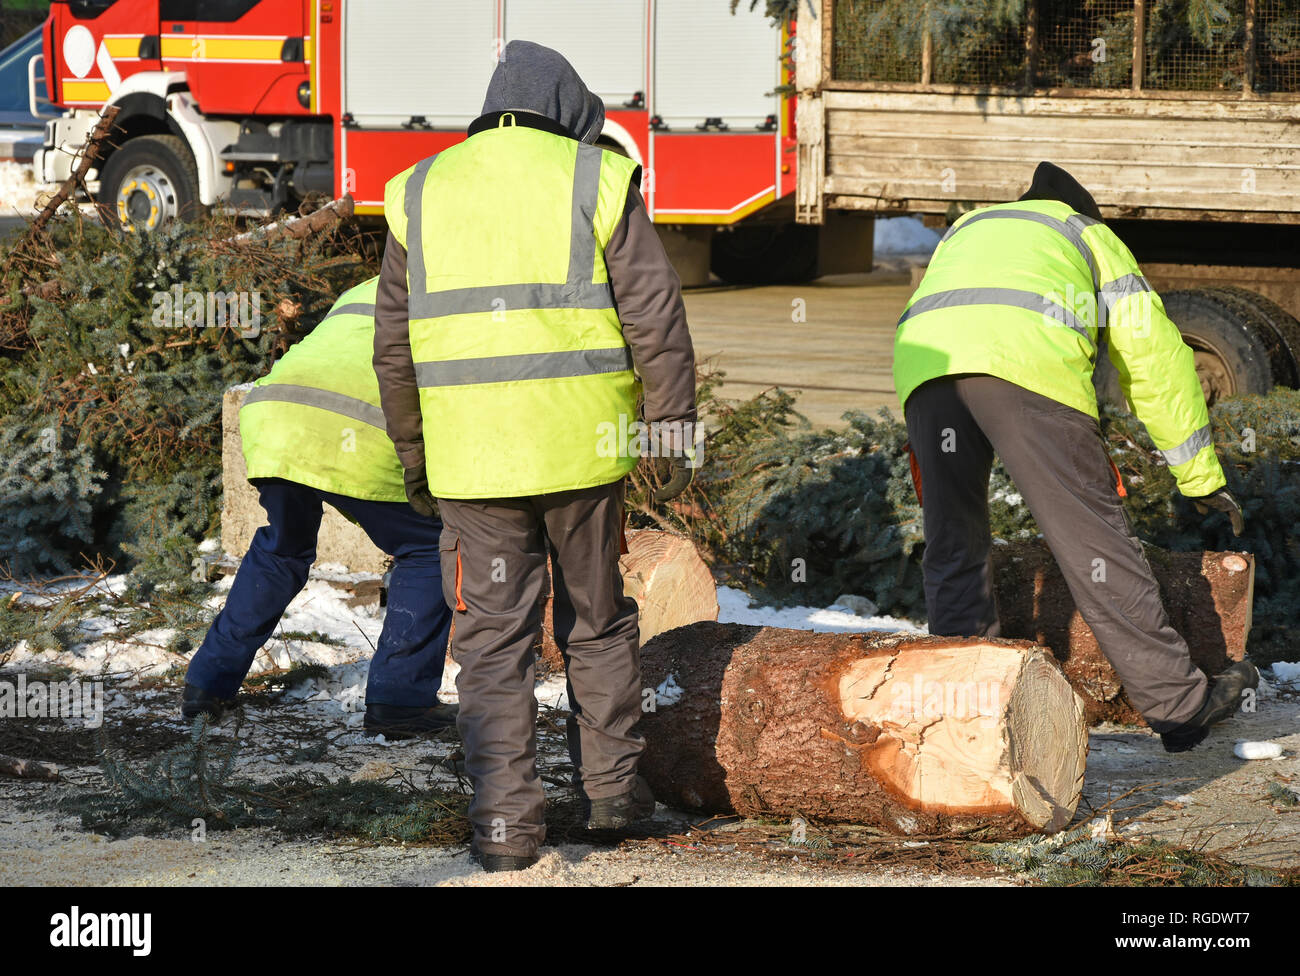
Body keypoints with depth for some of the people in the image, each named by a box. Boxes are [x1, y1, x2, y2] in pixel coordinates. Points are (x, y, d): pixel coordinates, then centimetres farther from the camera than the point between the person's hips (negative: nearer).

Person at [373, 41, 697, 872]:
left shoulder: (422, 193, 8)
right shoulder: (597, 181, 1)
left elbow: (395, 345, 10)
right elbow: (656, 317, -5)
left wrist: (414, 454, 18)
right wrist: (674, 426, 1)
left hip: (472, 454, 1)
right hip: (583, 449, -1)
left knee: (495, 637, 4)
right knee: (598, 621, 16)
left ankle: (508, 822, 0)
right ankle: (612, 787, 22)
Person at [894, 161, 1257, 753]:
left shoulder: (963, 231, 43)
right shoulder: (1090, 236, 33)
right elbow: (1155, 359, 30)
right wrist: (1202, 478, 37)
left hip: (922, 356, 3)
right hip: (1027, 355, -3)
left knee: (953, 549, 15)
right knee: (1092, 537, 0)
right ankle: (1177, 703, 4)